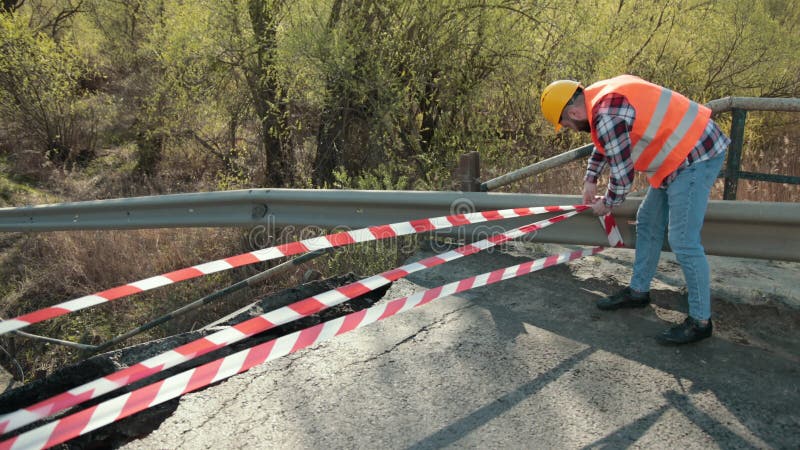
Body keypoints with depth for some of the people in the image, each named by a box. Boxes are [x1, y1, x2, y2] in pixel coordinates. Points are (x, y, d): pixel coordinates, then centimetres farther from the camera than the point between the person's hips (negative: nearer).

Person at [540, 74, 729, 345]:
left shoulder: (607, 116, -24)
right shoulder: (603, 96, 8)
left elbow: (622, 174, -17)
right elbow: (604, 143, 26)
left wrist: (607, 204, 1)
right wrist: (590, 179, 25)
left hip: (696, 156, -11)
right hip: (681, 153, 11)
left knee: (683, 241, -9)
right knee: (648, 223, 17)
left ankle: (700, 321, 2)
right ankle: (638, 291, 30)